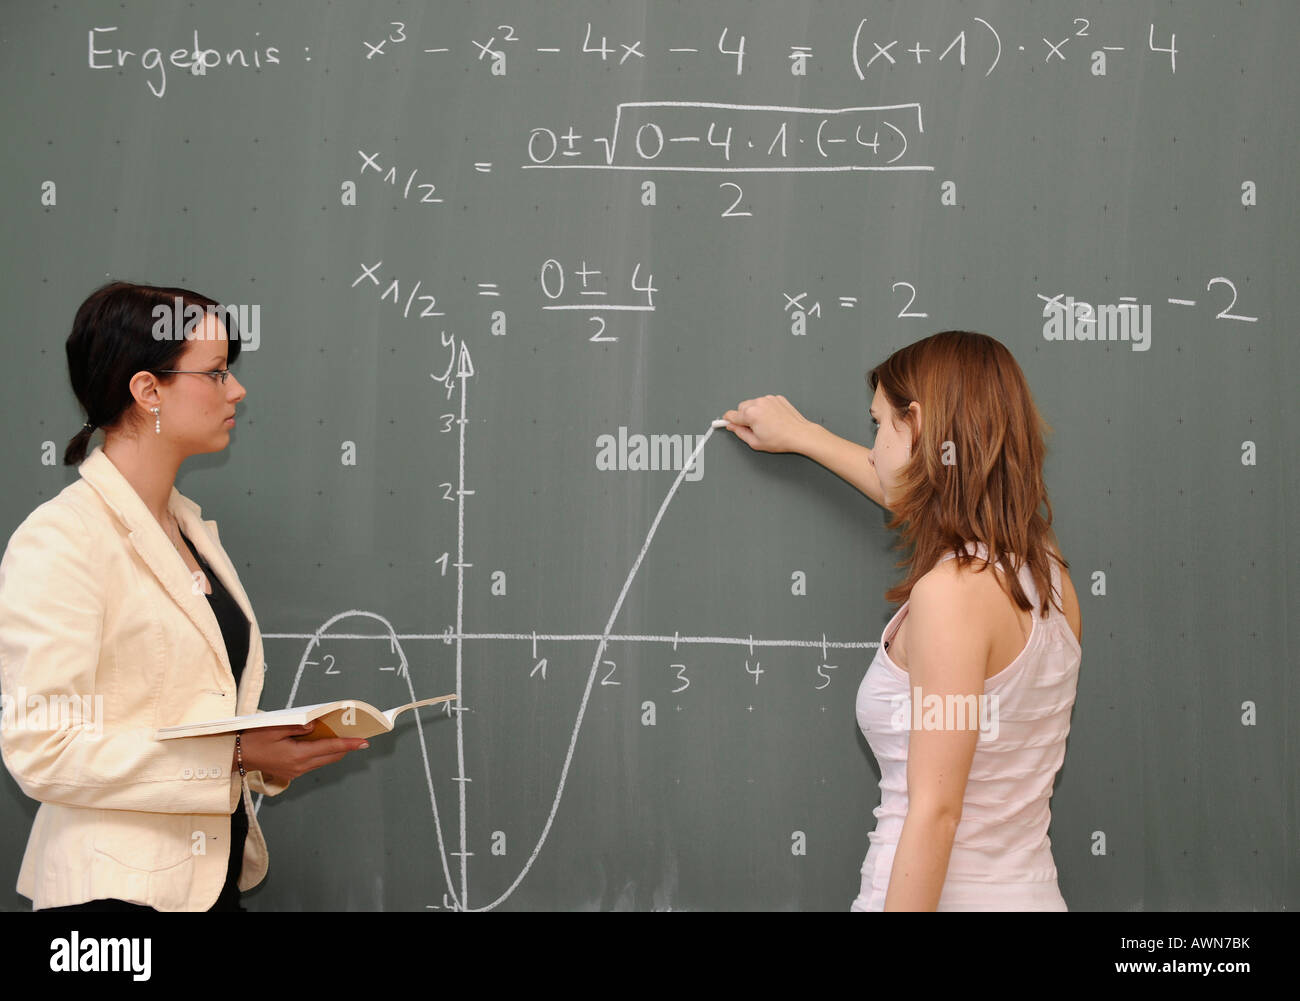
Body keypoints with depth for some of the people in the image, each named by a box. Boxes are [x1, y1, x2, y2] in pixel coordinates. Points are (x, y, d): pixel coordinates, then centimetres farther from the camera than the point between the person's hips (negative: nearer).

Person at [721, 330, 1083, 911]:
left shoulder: (951, 591, -20)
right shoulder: (1046, 569, 6)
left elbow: (935, 813, -23)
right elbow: (936, 497, 28)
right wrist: (801, 436, 39)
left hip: (951, 897, -8)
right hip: (1028, 892, 8)